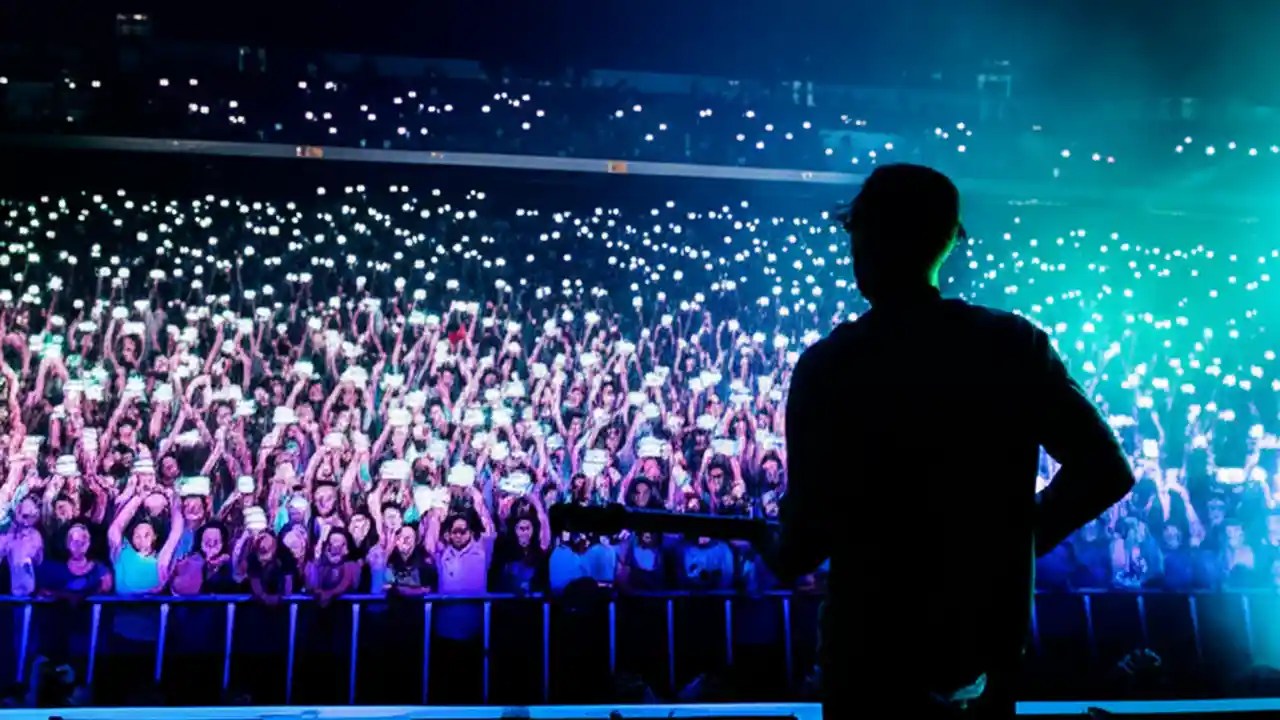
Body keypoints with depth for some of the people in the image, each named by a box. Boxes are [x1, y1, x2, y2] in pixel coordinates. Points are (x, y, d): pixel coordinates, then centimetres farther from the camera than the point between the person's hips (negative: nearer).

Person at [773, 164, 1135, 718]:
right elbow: (1105, 472, -5)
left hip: (877, 655, -3)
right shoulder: (1016, 343, -6)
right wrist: (1022, 535, 10)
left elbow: (810, 525, -14)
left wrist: (785, 554, 8)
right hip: (991, 641, 4)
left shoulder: (827, 365, -16)